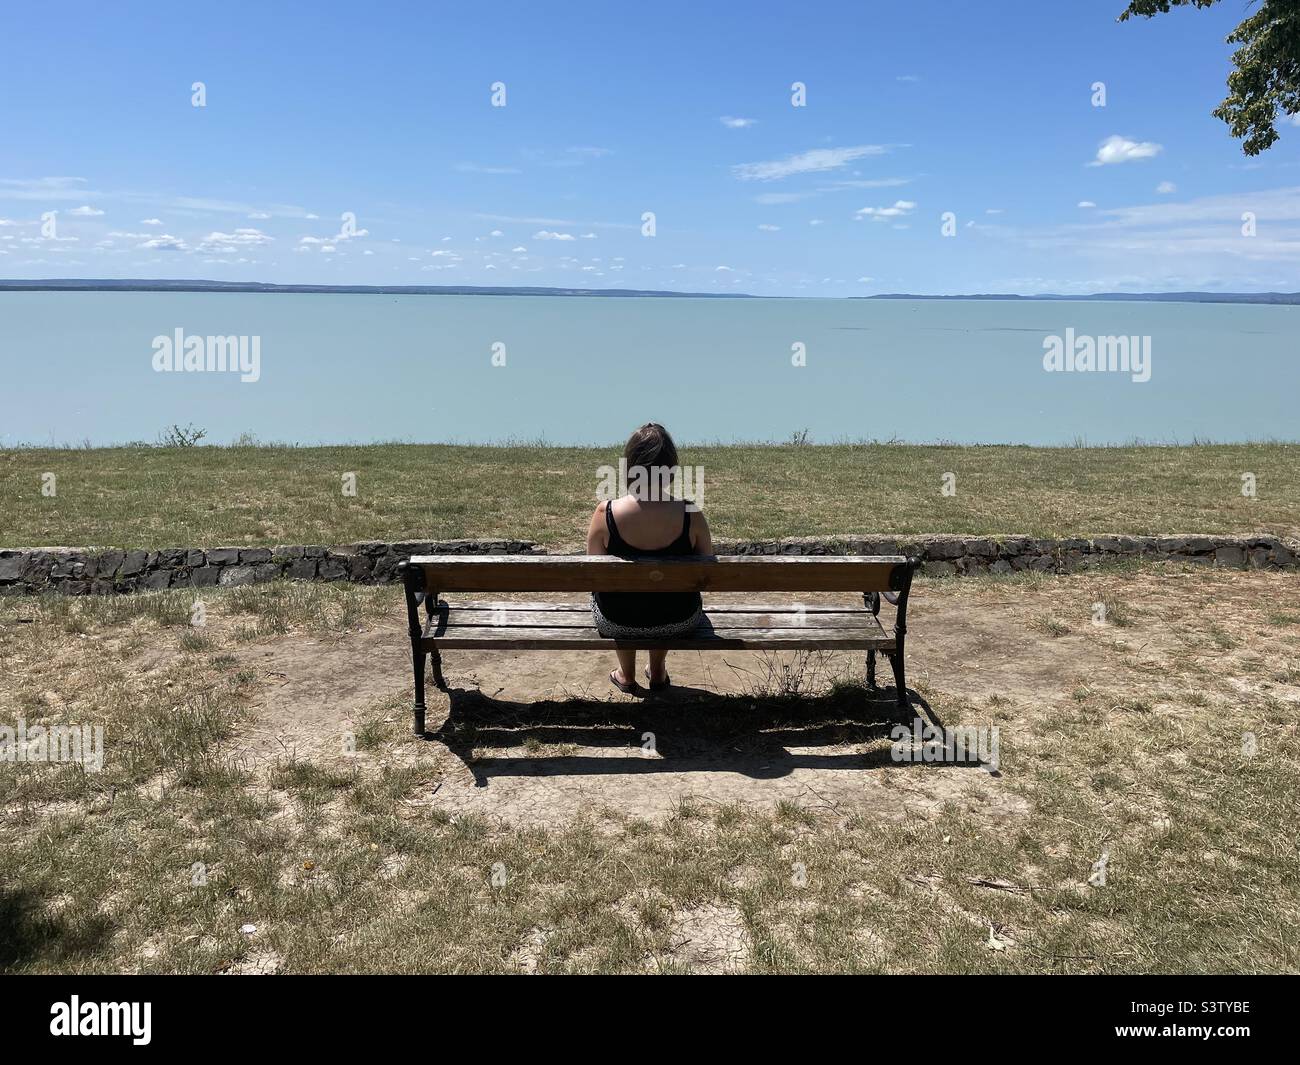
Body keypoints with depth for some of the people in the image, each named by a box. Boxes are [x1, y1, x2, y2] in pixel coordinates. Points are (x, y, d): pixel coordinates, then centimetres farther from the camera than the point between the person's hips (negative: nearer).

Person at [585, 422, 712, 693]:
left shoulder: (606, 513, -23)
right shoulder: (691, 514, -22)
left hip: (616, 623, 0)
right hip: (680, 622, 1)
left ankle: (627, 676, 48)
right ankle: (658, 672, 49)